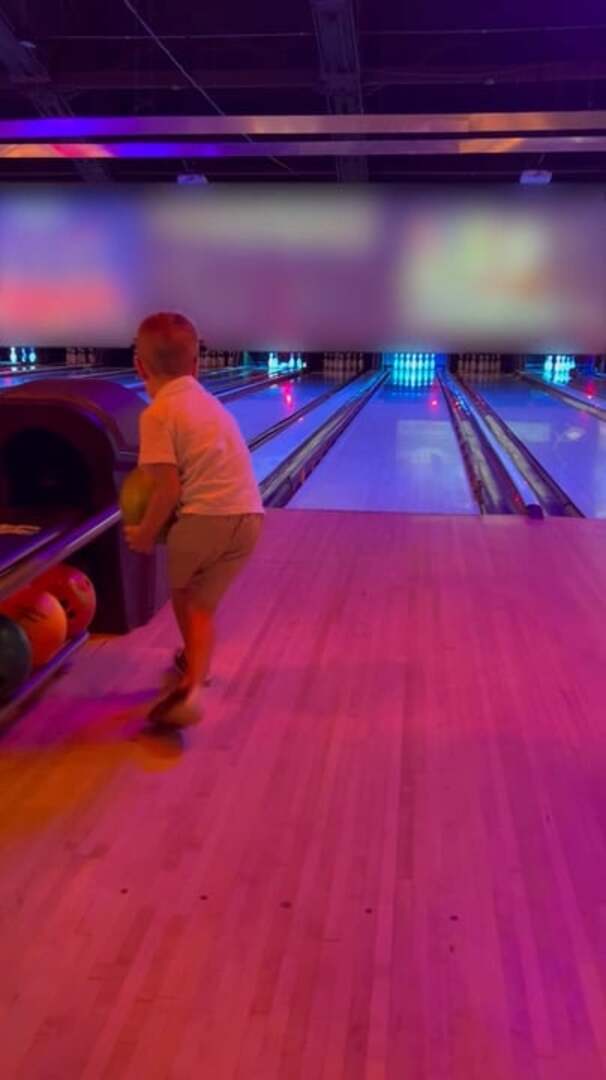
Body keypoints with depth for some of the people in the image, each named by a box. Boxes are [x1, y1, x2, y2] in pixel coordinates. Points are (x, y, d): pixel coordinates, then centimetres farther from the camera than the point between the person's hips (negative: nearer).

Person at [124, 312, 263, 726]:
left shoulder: (157, 414, -6)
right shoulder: (209, 402, 18)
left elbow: (169, 491, -12)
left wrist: (146, 534, 3)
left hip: (203, 518, -5)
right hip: (248, 517, 6)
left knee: (181, 589, 24)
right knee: (203, 605, 16)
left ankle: (194, 663, 37)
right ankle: (192, 684, 9)